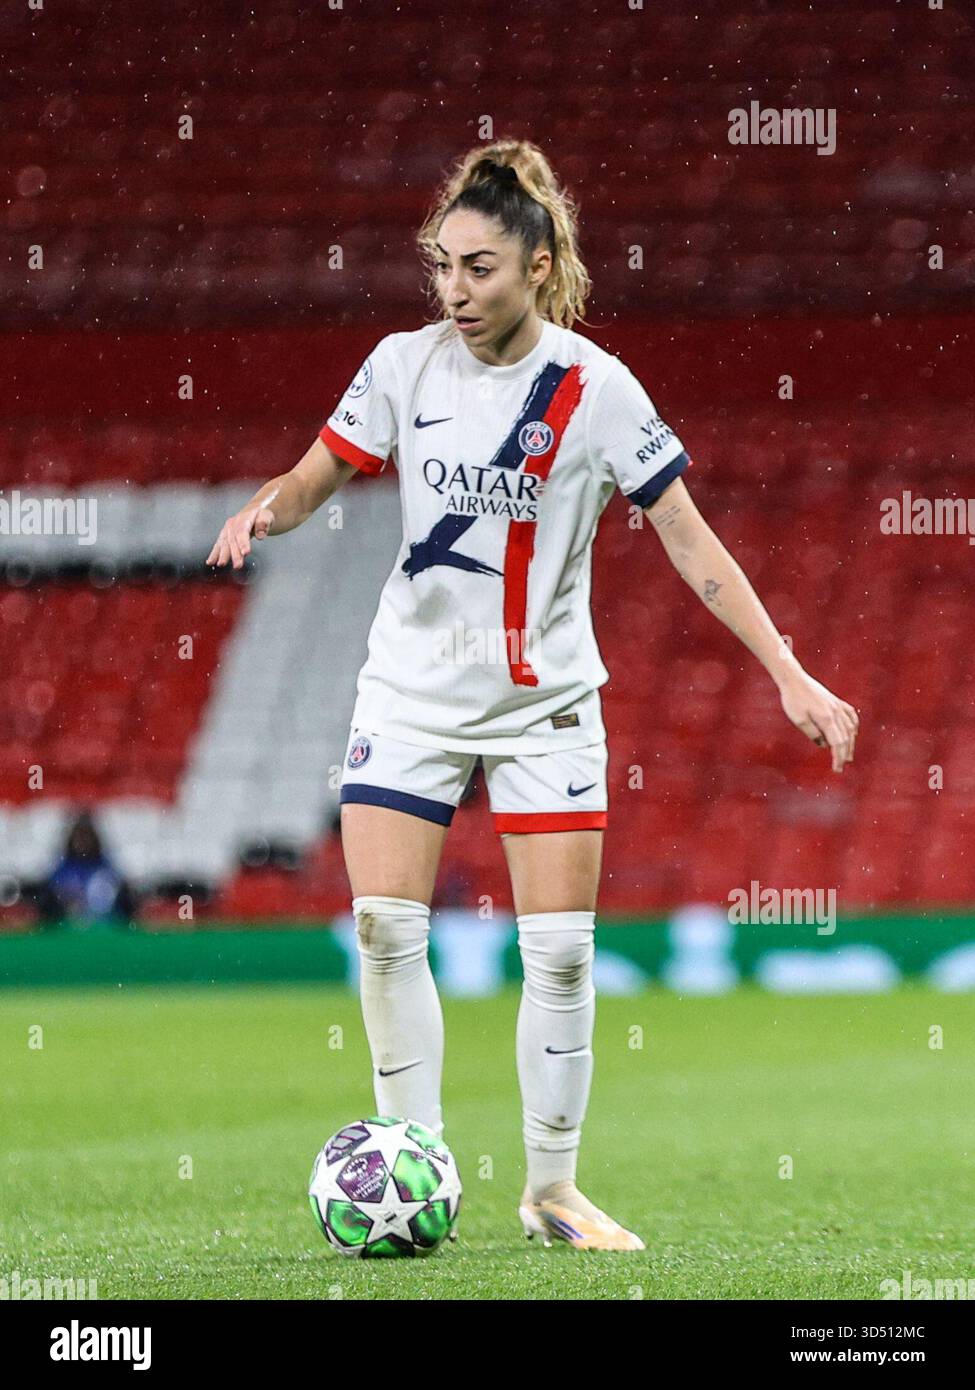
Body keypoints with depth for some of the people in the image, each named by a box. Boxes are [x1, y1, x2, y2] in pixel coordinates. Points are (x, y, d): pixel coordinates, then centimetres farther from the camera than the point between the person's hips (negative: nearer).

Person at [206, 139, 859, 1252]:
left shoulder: (595, 389, -12)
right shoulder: (403, 366, -5)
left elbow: (690, 541, -8)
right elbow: (317, 475, 4)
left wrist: (788, 672, -13)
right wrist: (266, 510, -20)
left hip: (545, 699, -2)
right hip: (411, 688, 2)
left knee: (560, 948, -5)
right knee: (385, 928, -9)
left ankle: (551, 1190, 9)